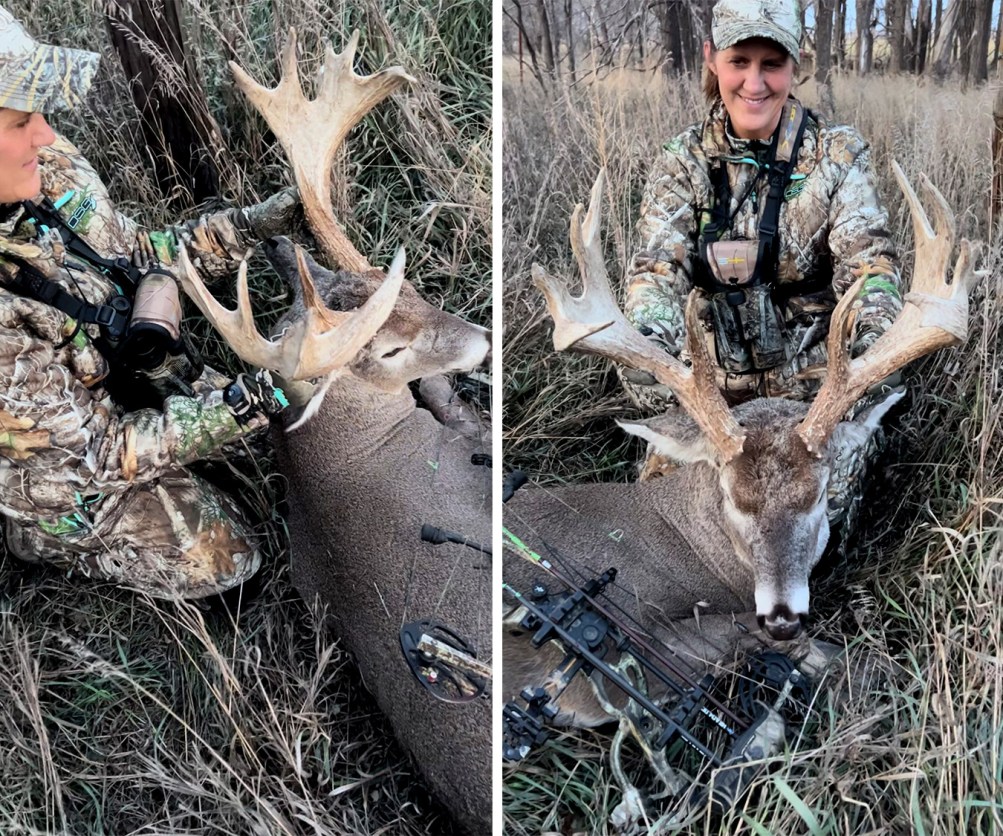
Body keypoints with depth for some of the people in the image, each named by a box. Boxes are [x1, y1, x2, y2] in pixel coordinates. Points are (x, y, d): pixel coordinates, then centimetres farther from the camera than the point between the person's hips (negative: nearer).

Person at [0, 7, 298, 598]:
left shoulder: (48, 168, -19)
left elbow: (136, 254, 0)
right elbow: (100, 454, -29)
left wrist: (245, 229, -12)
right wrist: (243, 405, -33)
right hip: (71, 471, -6)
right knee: (223, 561, -3)